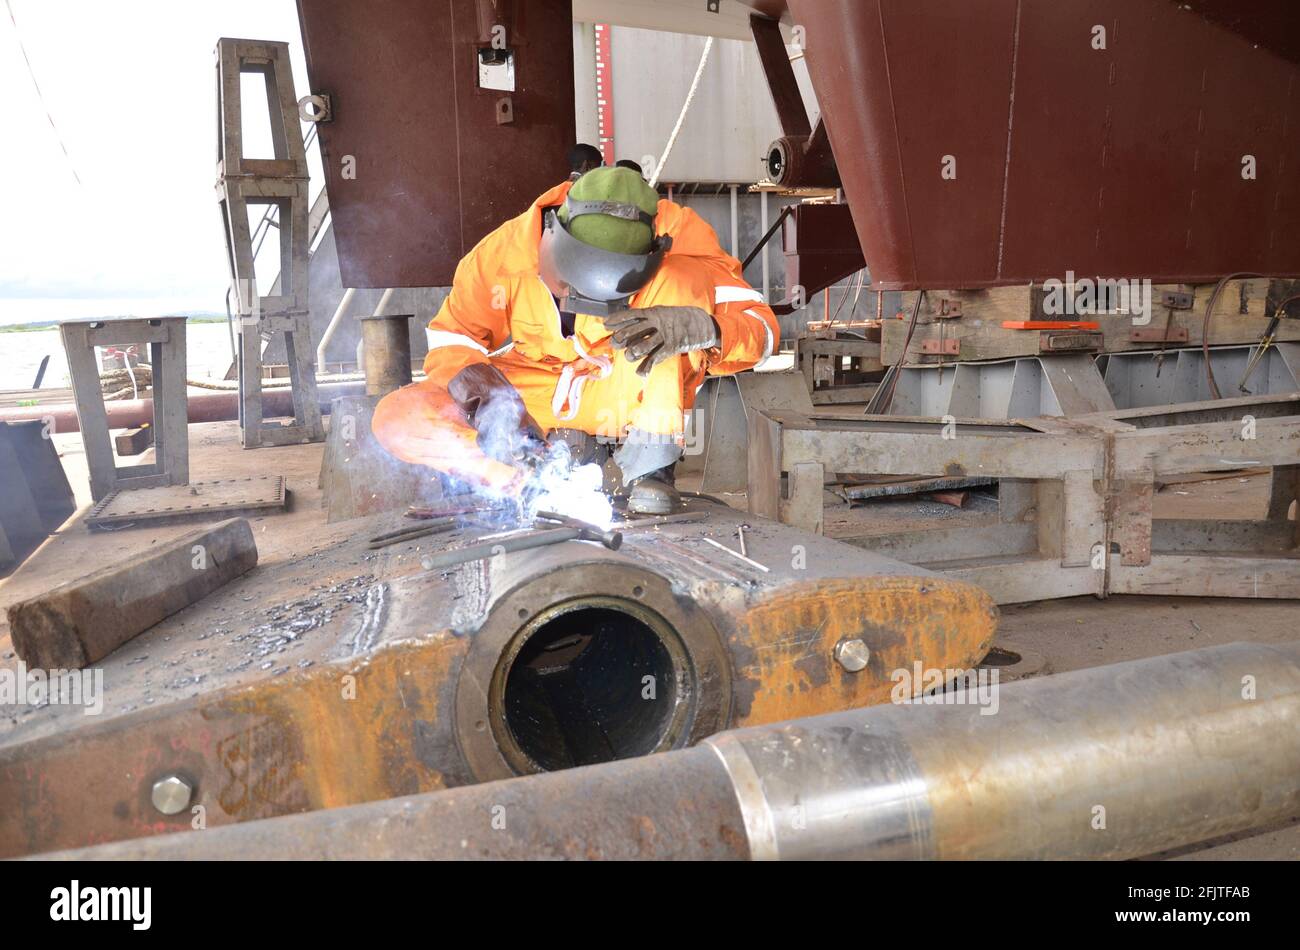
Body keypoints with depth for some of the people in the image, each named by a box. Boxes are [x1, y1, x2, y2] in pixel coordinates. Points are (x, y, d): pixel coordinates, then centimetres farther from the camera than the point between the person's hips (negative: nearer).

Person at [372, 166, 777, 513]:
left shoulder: (675, 236, -20)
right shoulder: (503, 250, -17)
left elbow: (759, 325, -23)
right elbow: (451, 338, -4)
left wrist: (699, 327, -46)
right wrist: (476, 382, -27)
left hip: (626, 398, -1)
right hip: (531, 401, 2)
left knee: (682, 280, -28)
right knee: (395, 417, -18)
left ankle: (649, 465, -25)